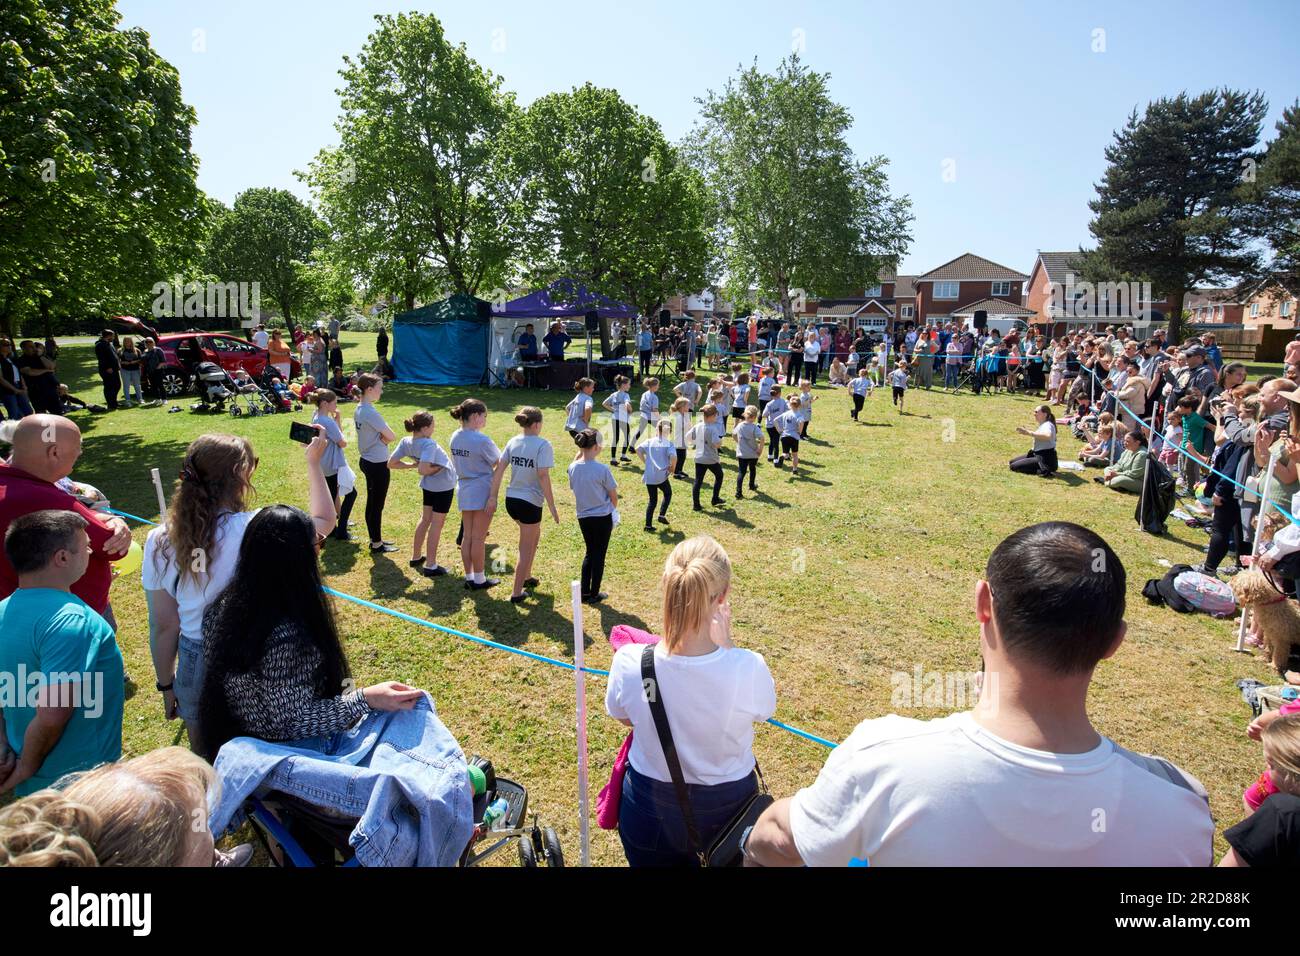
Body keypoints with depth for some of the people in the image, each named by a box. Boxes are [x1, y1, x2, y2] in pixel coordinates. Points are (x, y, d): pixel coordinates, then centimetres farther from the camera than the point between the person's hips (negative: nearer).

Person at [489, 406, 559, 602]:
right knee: (526, 548, 8)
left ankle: (527, 577, 39)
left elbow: (499, 470, 1)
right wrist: (552, 507, -14)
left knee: (534, 535, 30)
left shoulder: (512, 442, 4)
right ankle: (517, 593, 15)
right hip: (530, 502, -7)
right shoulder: (542, 445, -15)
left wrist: (493, 497, 6)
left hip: (511, 500, 7)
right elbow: (543, 477, -20)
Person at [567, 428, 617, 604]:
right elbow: (613, 495, -9)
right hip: (603, 517, -5)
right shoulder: (602, 469, -19)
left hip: (583, 517, 5)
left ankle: (584, 592, 21)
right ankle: (594, 594, 17)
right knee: (599, 555, 9)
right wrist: (613, 509, 12)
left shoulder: (573, 468, -6)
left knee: (590, 553, 20)